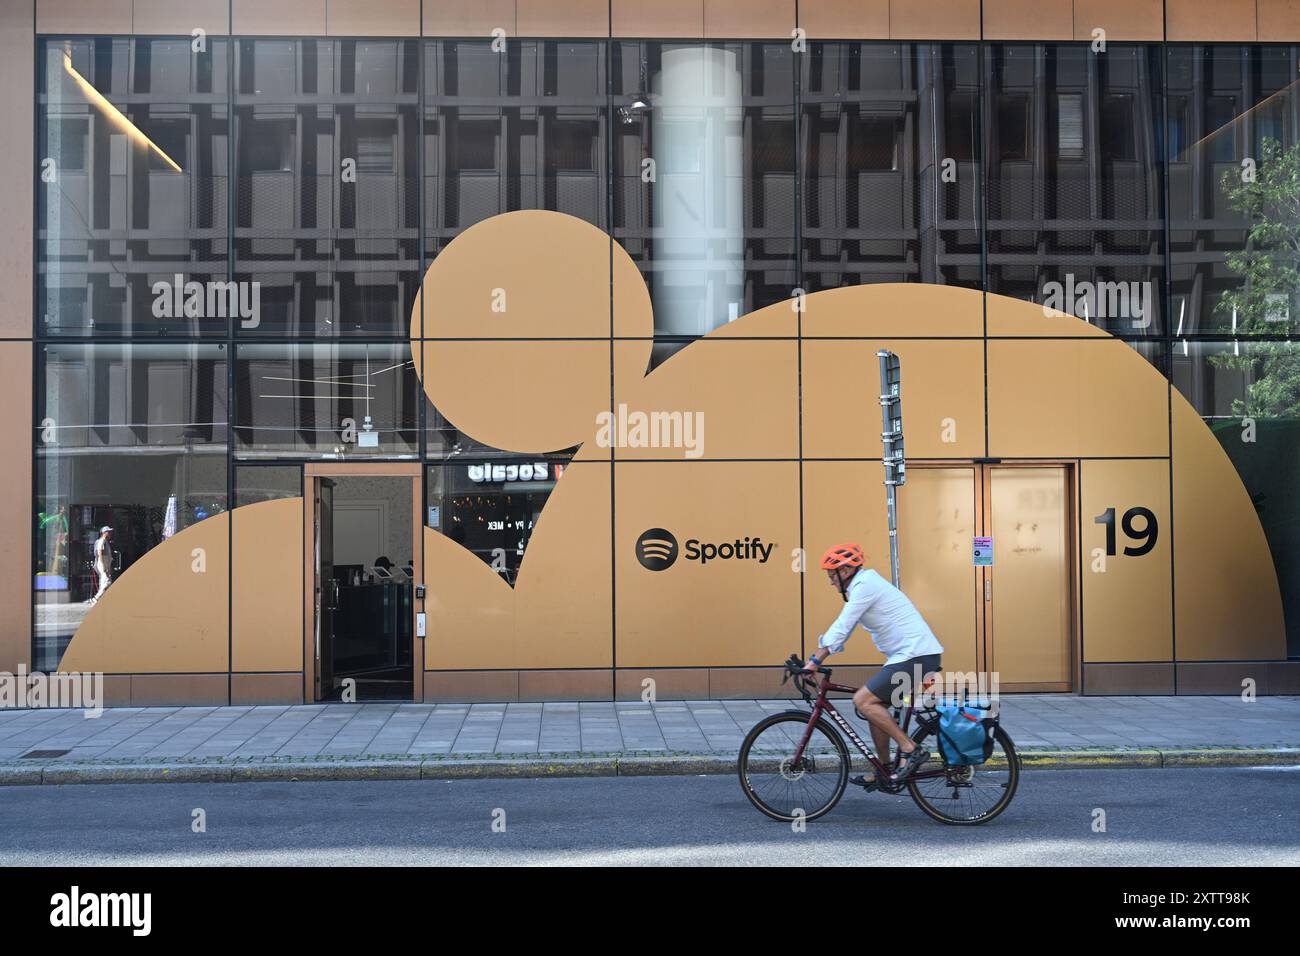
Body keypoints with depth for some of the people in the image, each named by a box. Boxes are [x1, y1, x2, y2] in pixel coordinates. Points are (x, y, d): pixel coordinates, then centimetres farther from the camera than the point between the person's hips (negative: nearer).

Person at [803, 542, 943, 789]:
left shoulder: (865, 585, -12)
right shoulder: (863, 585, 19)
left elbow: (841, 628, -17)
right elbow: (843, 628, 22)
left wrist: (814, 662, -14)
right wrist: (815, 660, 18)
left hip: (916, 655, -10)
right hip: (909, 655, 10)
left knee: (863, 701, -14)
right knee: (875, 707, 14)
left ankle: (910, 750, -10)